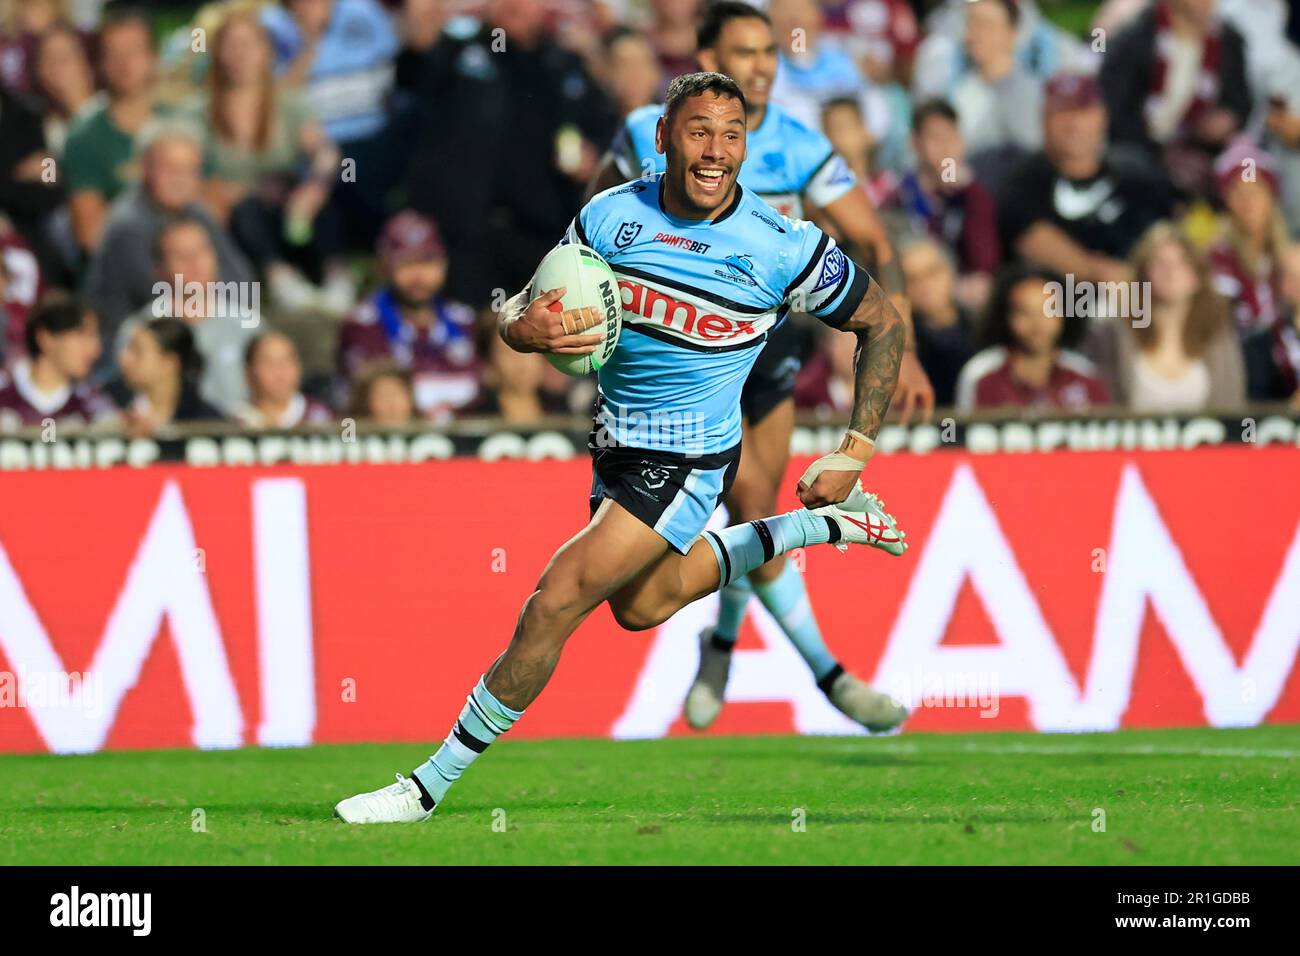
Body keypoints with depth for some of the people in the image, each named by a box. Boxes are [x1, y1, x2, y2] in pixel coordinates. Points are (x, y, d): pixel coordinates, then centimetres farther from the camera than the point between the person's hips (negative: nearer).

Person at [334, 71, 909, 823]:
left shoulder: (785, 248, -19)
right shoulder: (611, 217, -10)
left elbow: (883, 322, -5)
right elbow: (522, 310, -2)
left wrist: (854, 454, -11)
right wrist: (525, 326, -29)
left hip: (688, 464, -6)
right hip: (617, 443, 6)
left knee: (556, 602, -15)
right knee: (641, 605, 27)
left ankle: (431, 786, -4)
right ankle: (822, 527, 40)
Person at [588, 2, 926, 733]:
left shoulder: (800, 148, -9)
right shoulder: (652, 135, -11)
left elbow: (873, 241, -7)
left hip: (767, 336, 3)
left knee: (757, 513, 5)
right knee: (755, 504, -16)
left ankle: (722, 643, 35)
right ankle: (829, 674, -13)